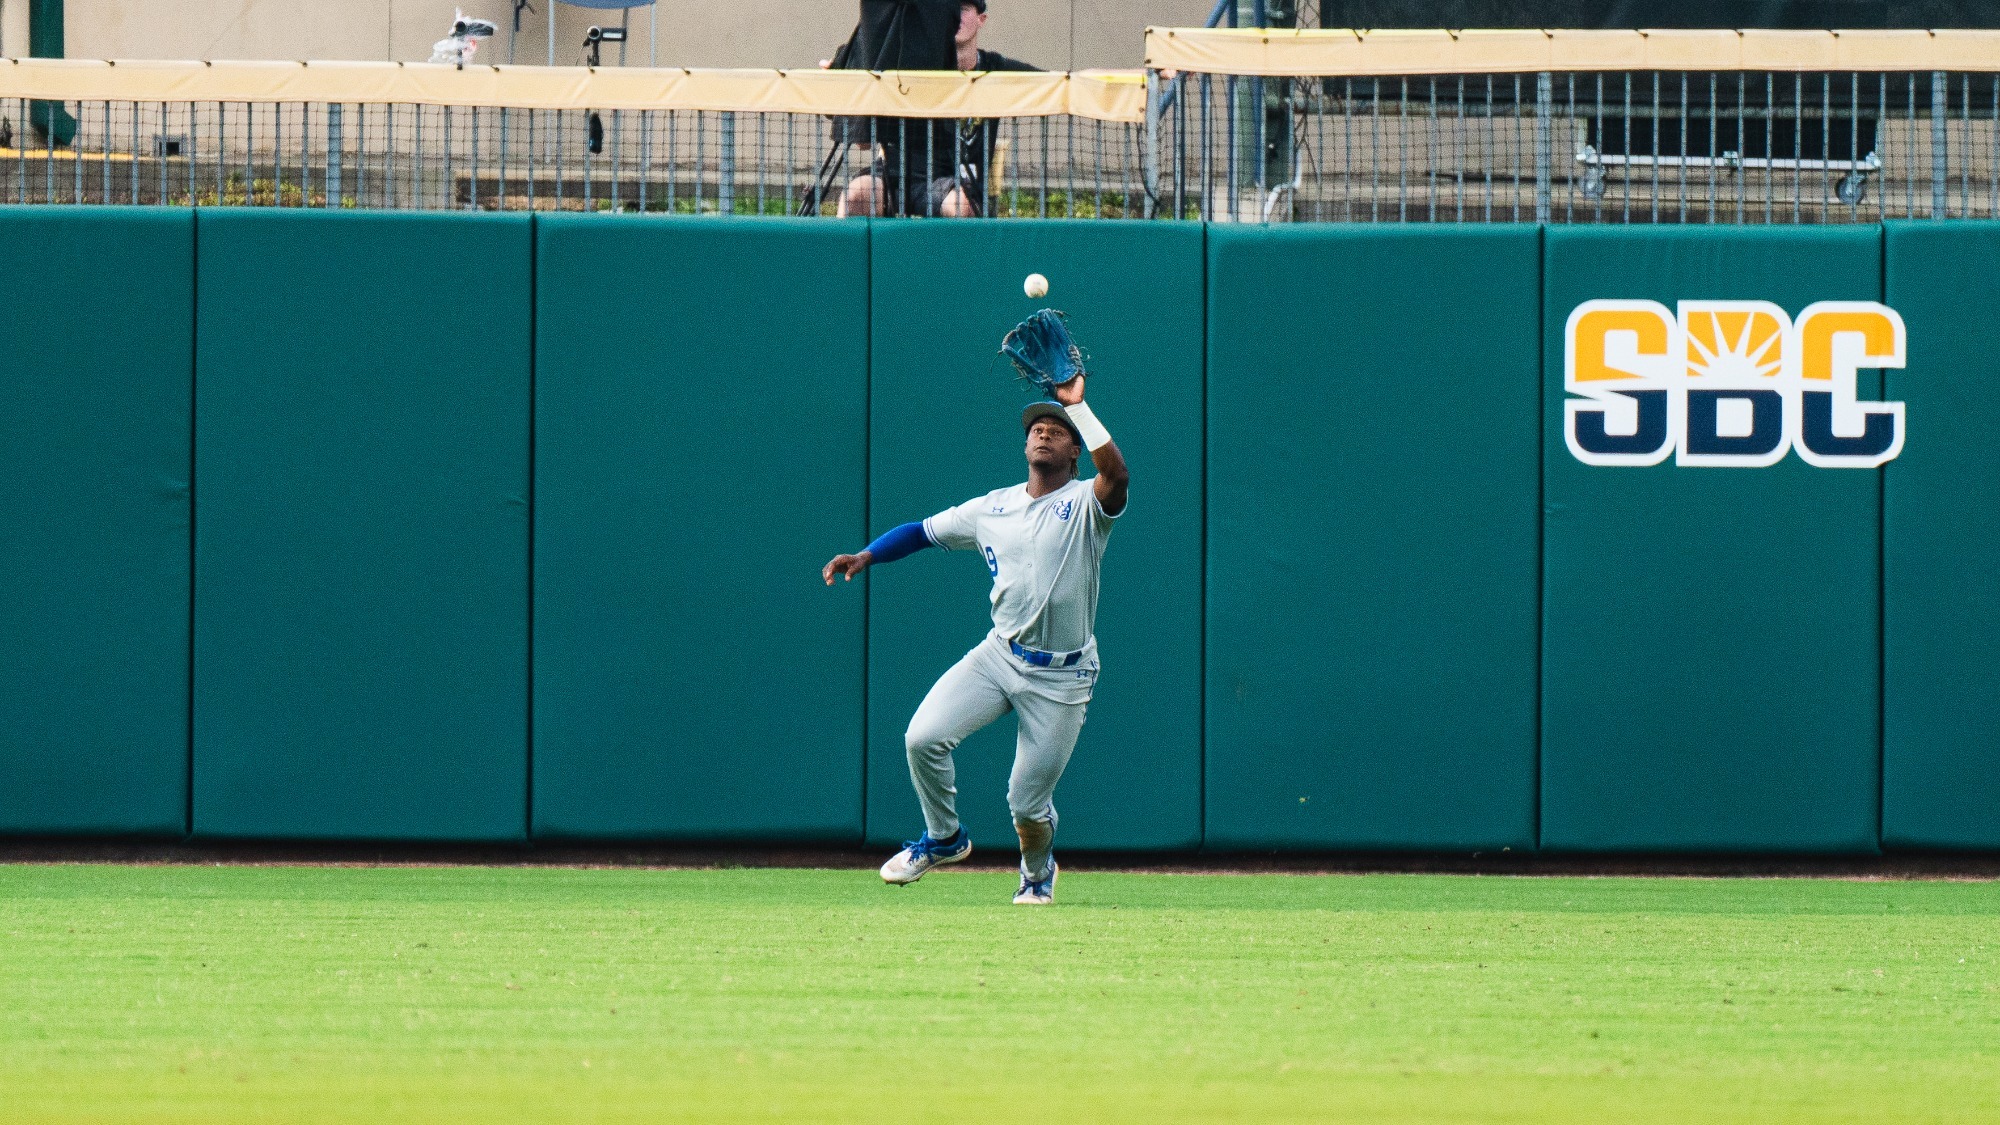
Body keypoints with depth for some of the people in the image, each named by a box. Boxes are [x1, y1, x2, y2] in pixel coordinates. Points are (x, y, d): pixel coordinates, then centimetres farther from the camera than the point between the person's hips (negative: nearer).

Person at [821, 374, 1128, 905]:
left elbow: (1118, 476, -30)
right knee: (923, 737, -17)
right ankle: (943, 838, 10)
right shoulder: (993, 507, 7)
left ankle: (1038, 871, 35)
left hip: (1060, 677, -4)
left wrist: (1077, 408, -30)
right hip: (999, 656, 4)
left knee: (1027, 803, -1)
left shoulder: (1086, 503, -7)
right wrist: (866, 556, -3)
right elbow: (924, 531, 13)